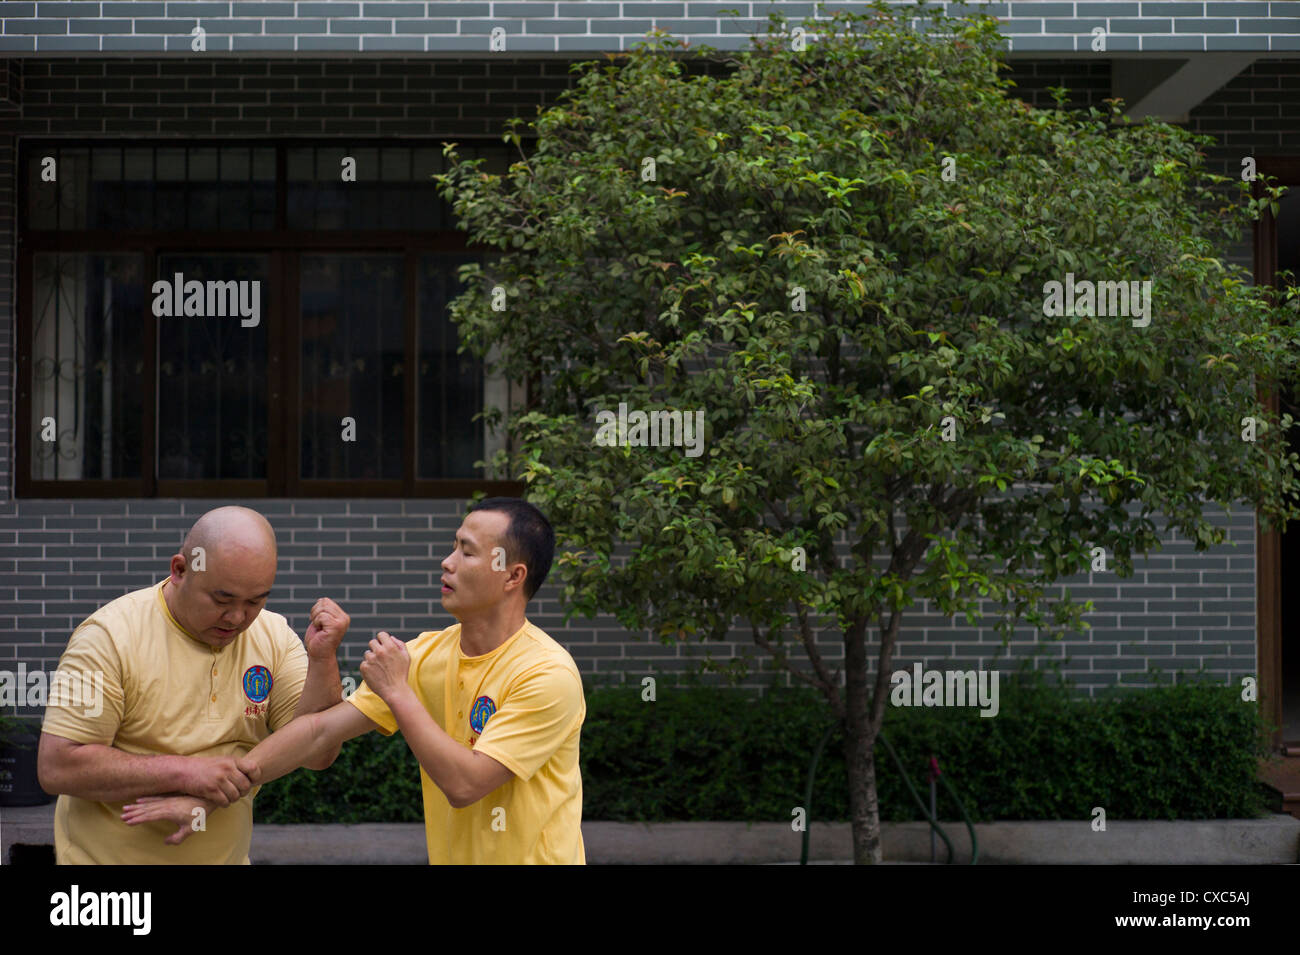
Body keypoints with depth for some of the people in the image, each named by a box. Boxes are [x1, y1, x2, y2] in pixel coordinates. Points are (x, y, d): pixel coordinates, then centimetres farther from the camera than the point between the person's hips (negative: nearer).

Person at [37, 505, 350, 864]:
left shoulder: (273, 636, -2)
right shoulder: (111, 635, -16)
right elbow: (55, 768, -21)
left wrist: (322, 659, -21)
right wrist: (183, 771, -25)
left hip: (226, 857, 5)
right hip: (112, 857, -5)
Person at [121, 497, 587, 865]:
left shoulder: (547, 674, -18)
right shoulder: (427, 654, 2)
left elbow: (463, 783, -22)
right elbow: (321, 731, -1)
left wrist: (397, 691, -17)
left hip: (530, 856, -6)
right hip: (450, 857, 6)